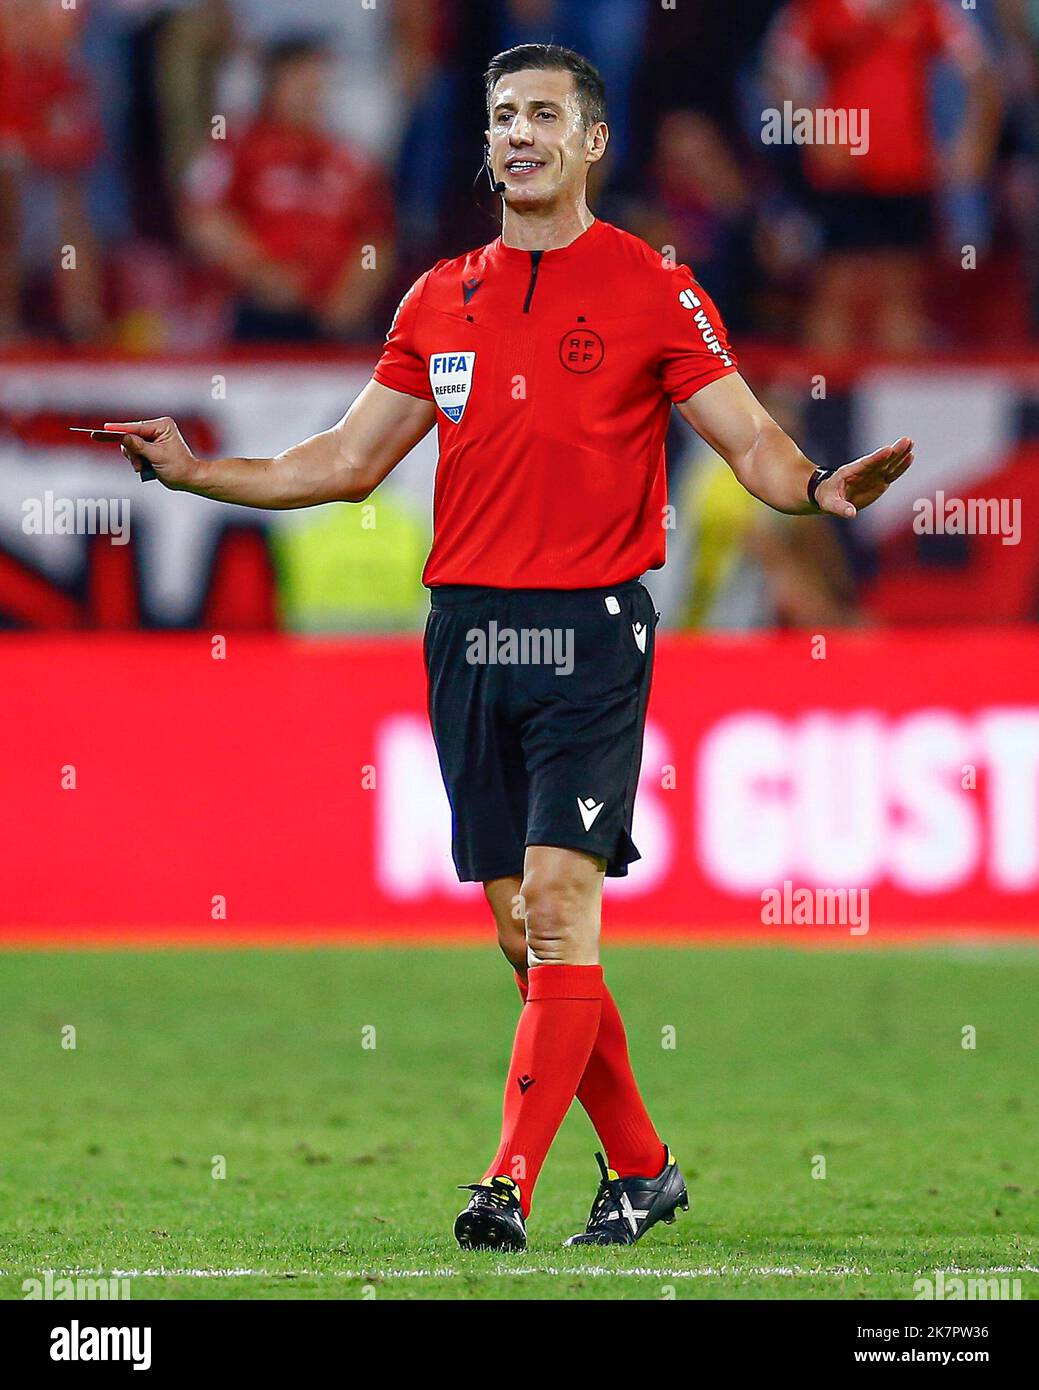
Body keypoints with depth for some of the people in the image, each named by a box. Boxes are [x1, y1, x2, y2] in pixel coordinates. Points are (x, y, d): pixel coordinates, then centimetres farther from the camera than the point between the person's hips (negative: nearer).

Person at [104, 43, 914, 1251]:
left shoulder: (651, 290, -1)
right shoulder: (440, 300, 12)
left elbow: (751, 442, -3)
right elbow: (347, 462, 18)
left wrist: (818, 486, -24)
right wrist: (196, 472, 10)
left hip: (592, 632, -5)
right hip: (468, 630, 5)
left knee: (559, 904, -14)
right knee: (522, 931, 7)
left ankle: (511, 1184, -18)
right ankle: (641, 1169, 19)